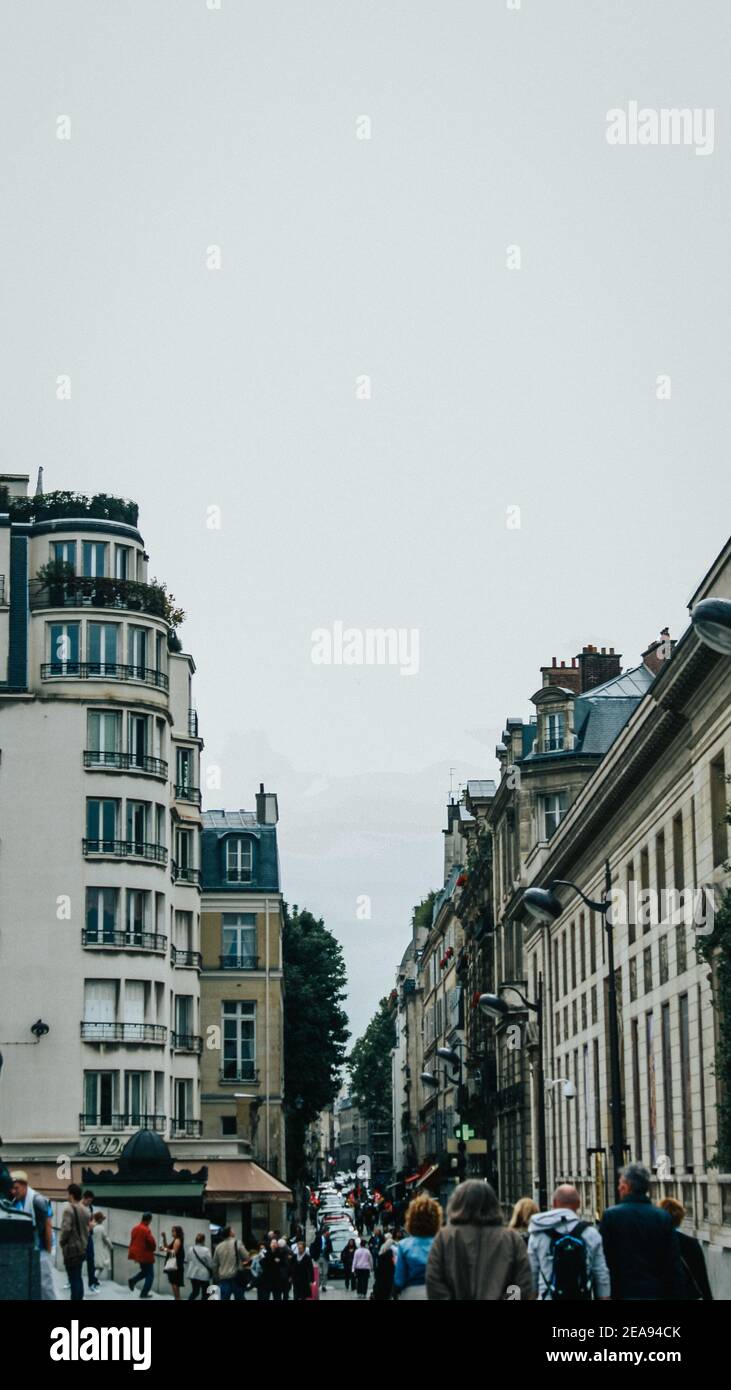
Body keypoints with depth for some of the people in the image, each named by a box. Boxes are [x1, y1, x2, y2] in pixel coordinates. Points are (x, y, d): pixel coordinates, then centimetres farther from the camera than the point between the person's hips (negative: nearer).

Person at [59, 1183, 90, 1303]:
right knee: (78, 1277, 16)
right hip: (82, 1248, 8)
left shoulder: (69, 1209, -16)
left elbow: (66, 1229, -21)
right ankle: (79, 1298, 19)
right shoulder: (86, 1210, 9)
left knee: (74, 1278, -4)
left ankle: (75, 1299, -4)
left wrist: (61, 1241, -5)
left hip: (71, 1248, -8)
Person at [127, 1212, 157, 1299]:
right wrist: (153, 1249, 4)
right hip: (146, 1255, -8)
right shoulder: (146, 1230, -21)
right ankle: (144, 1293, 5)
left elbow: (132, 1241, 11)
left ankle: (133, 1280, 8)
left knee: (144, 1271, 27)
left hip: (137, 1254, 8)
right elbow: (152, 1242, -19)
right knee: (150, 1275, 6)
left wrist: (132, 1254, 17)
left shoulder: (135, 1228, 4)